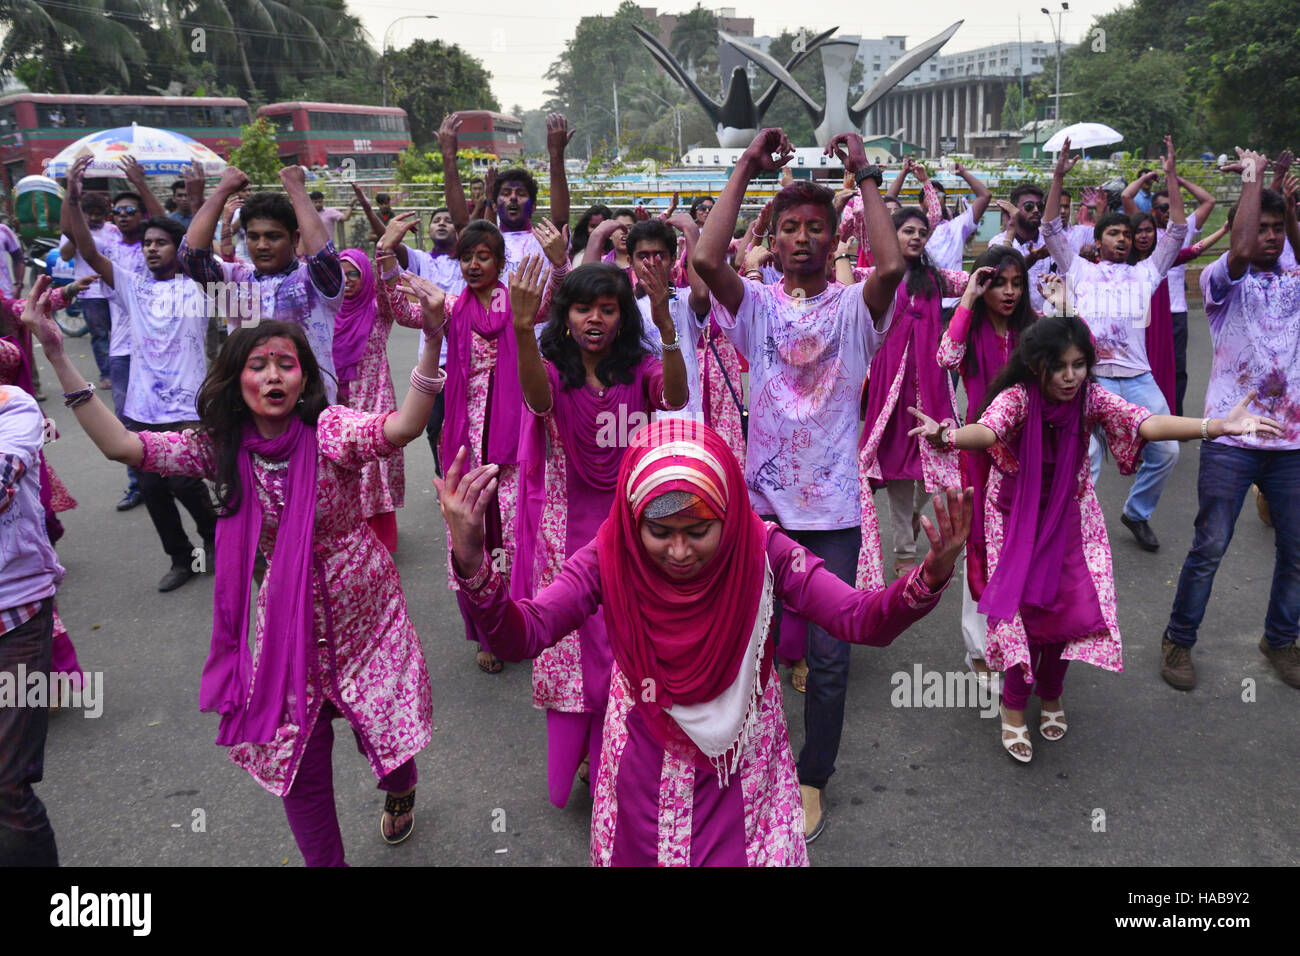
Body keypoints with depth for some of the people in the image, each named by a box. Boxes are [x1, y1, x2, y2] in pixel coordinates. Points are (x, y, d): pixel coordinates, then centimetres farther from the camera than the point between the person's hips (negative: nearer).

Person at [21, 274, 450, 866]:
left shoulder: (329, 431, -19)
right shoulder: (221, 449, -7)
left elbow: (402, 427, -39)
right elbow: (120, 445, -13)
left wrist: (432, 342, -53)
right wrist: (56, 355, -19)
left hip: (364, 608, -3)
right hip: (289, 618, 3)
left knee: (383, 724, 14)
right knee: (295, 754, 10)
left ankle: (399, 789, 53)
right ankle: (324, 858, 37)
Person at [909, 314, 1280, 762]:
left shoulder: (1092, 397, -16)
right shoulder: (1016, 398, -25)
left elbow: (1146, 423, -29)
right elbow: (987, 430, -45)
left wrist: (1218, 426, -45)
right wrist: (948, 437, -70)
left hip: (1071, 515, 3)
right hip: (1017, 518, -3)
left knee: (1076, 606, -3)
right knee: (1026, 608, -11)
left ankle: (1051, 694, 25)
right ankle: (1013, 704, 13)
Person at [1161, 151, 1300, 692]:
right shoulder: (1222, 282, 0)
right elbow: (1240, 252, -21)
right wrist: (1253, 176, -11)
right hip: (1232, 439, -4)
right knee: (1209, 548, 0)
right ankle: (1179, 640, 16)